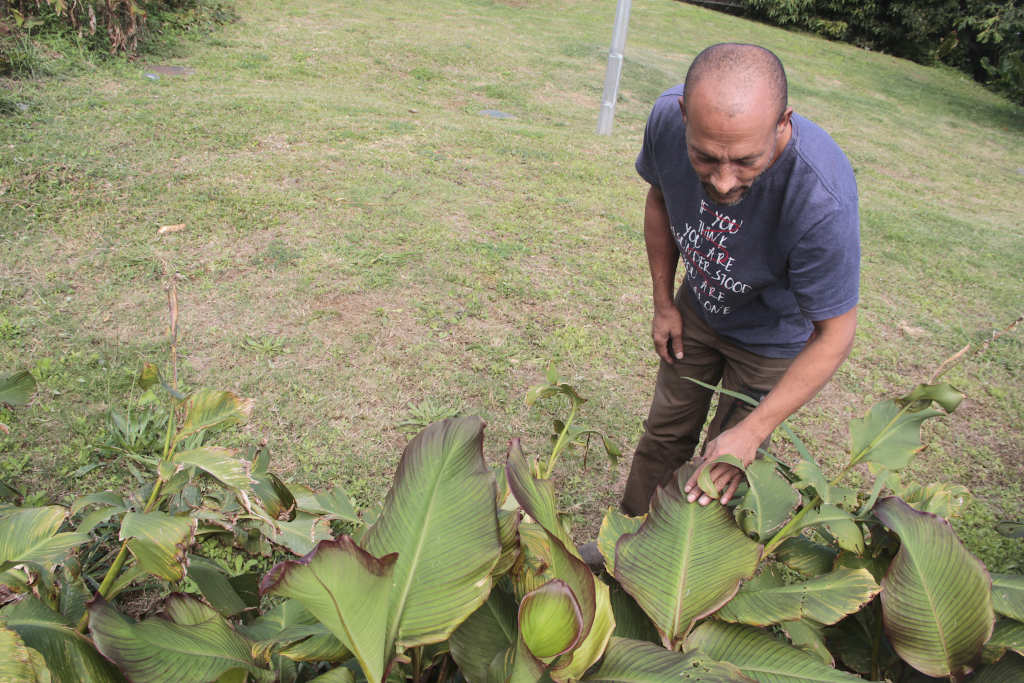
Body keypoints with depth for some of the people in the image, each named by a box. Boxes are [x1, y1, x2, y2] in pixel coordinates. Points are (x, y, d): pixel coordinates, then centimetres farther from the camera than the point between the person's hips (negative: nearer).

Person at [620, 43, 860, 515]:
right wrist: (663, 303, 0)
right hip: (698, 308, 4)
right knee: (664, 435, 20)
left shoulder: (823, 200, -42)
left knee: (723, 474, 8)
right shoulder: (668, 115, -29)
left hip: (772, 337, -4)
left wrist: (752, 432, -33)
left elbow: (833, 336, -28)